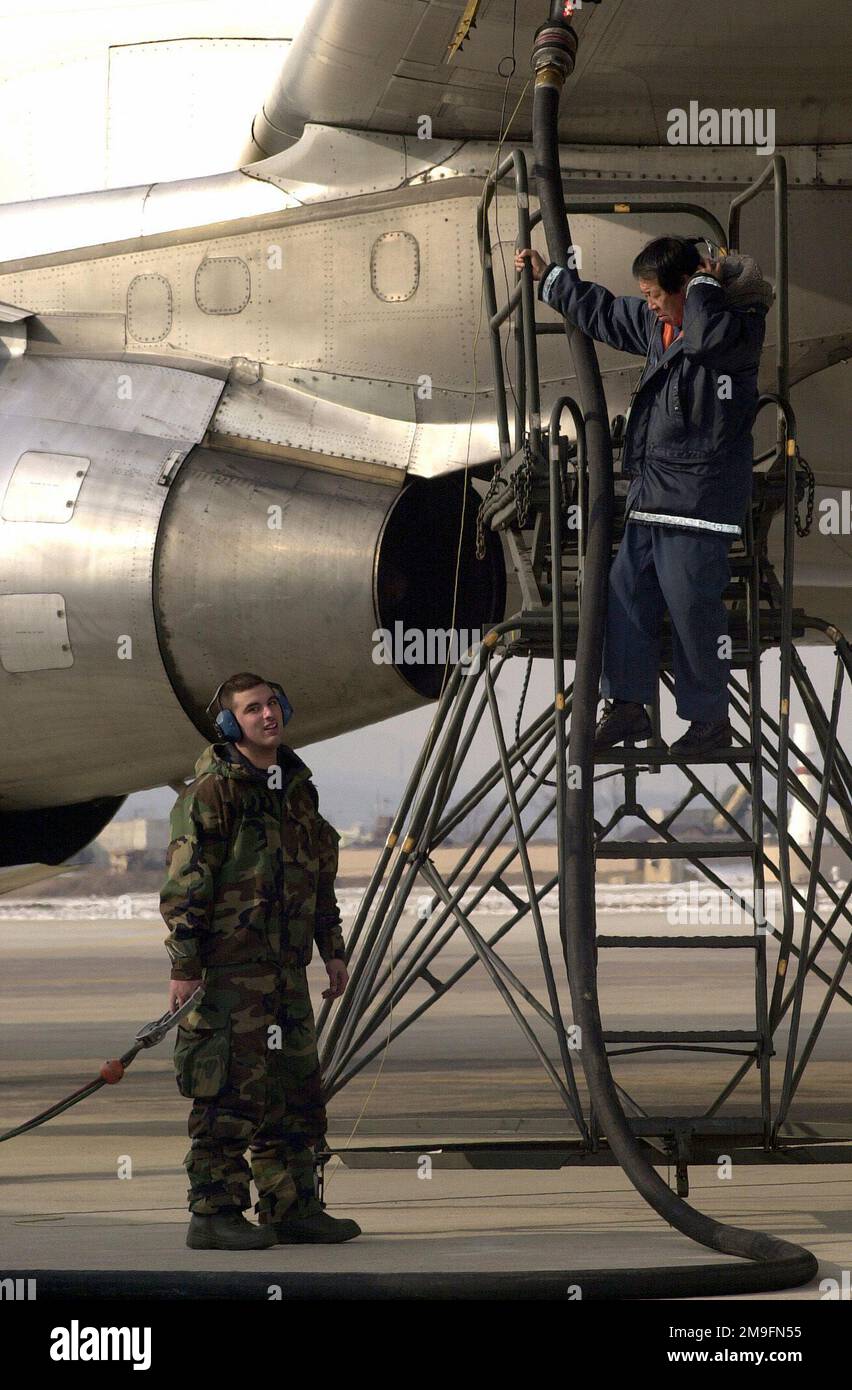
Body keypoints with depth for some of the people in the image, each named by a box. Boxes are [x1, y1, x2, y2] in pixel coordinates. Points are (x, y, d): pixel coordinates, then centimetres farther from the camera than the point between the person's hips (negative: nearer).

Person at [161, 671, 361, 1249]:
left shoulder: (298, 788, 16)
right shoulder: (212, 791, -9)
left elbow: (321, 877, 25)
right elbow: (185, 883, -12)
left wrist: (333, 951, 23)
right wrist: (184, 967, -17)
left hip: (287, 968, 8)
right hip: (229, 967, -8)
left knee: (297, 1092, 10)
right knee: (230, 1094, -7)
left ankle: (291, 1207, 18)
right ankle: (214, 1214, -2)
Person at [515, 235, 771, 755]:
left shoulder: (739, 327, -13)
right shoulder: (656, 323, 13)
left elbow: (707, 335, -36)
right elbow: (604, 313, 30)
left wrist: (705, 283, -17)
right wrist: (548, 277, 36)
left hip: (699, 496, -9)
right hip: (652, 494, 9)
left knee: (692, 606, -8)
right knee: (627, 595, 9)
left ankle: (711, 720, 3)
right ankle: (628, 706, 18)